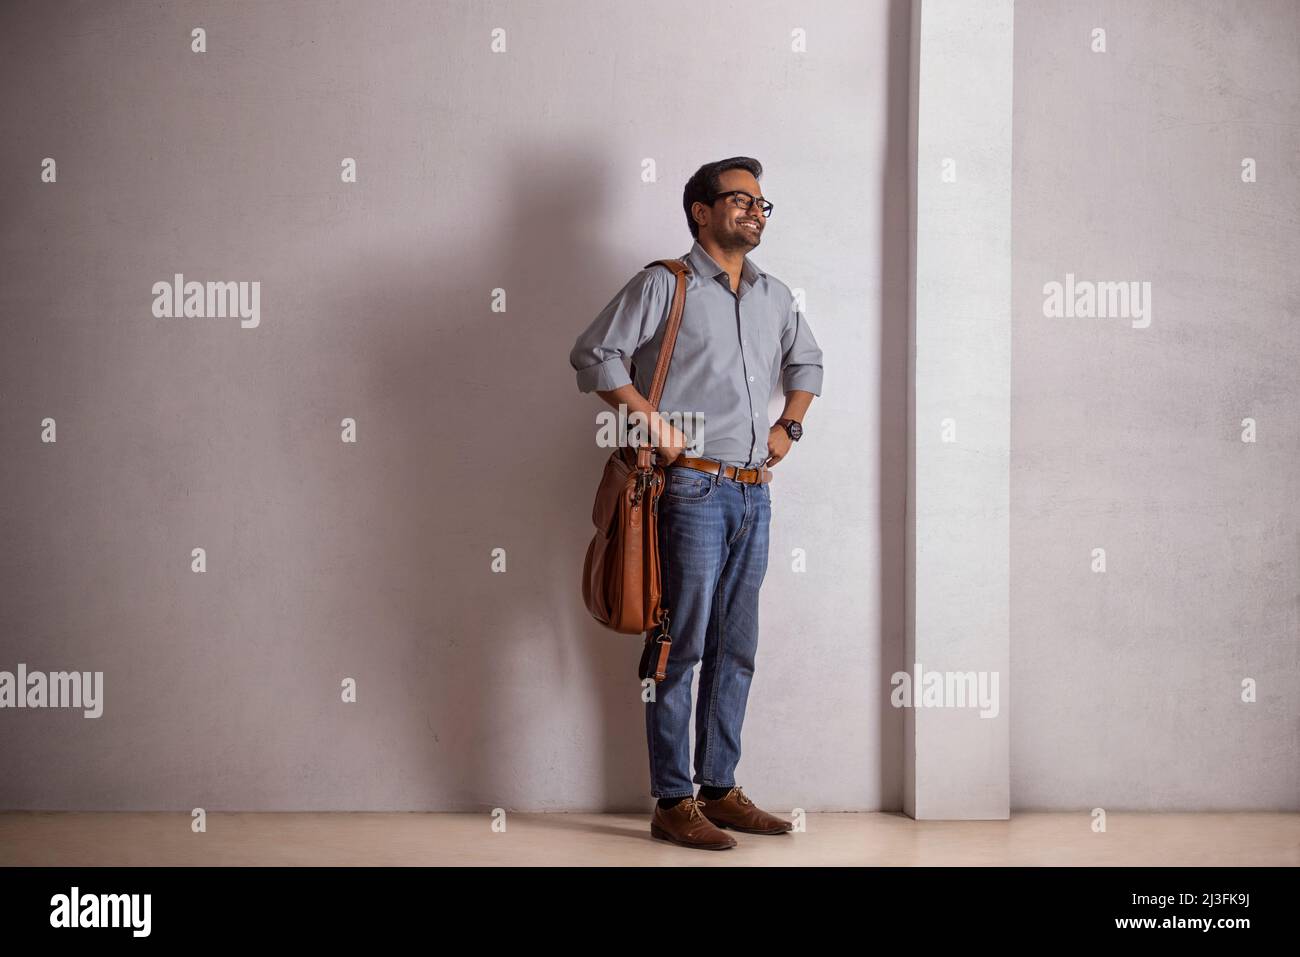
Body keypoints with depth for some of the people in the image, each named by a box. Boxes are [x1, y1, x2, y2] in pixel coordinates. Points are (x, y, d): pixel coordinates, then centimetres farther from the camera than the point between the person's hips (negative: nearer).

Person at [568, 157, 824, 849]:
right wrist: (652, 419, -13)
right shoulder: (663, 285, -3)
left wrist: (789, 425, 16)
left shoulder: (775, 296, 16)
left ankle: (720, 790, 20)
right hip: (694, 488, -7)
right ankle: (672, 803, 4)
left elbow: (806, 362, 31)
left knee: (735, 650, 10)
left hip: (754, 493, 7)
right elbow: (593, 355, -7)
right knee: (682, 648, -4)